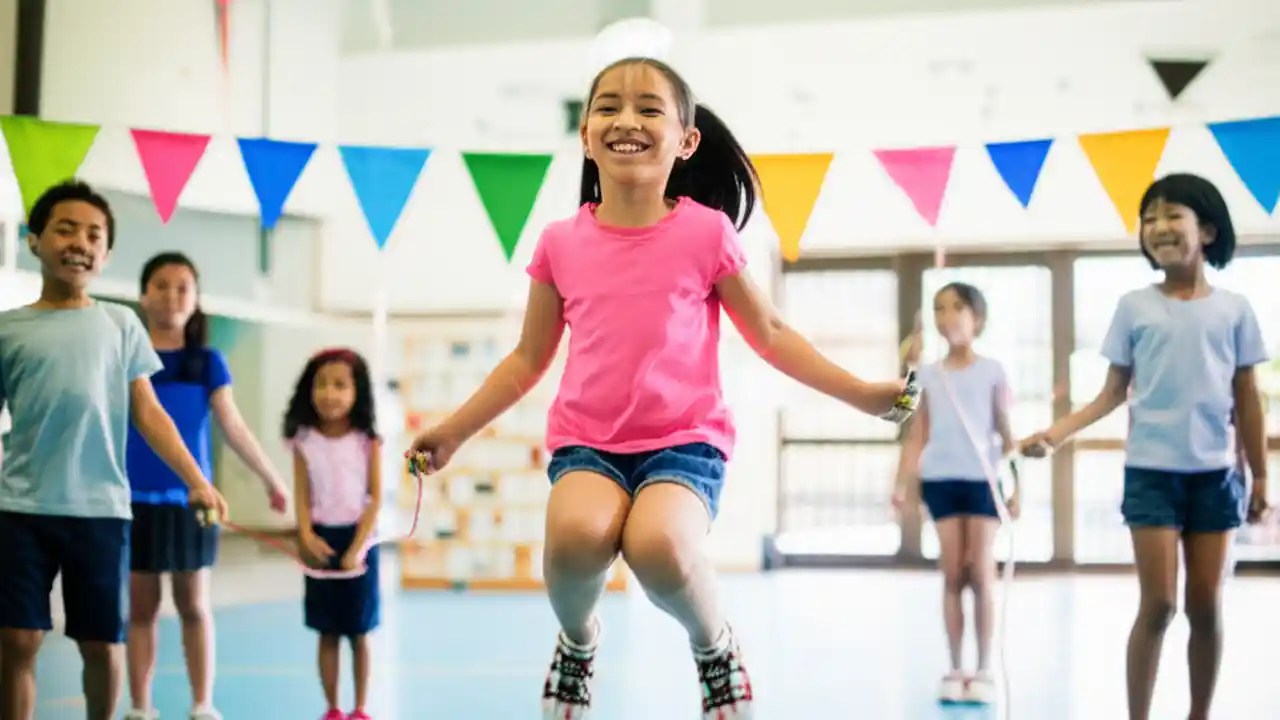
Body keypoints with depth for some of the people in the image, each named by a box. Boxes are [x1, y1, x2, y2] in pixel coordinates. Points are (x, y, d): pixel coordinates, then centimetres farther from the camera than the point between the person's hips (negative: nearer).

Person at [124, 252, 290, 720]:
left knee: (193, 605, 6)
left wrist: (271, 480, 4)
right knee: (141, 606, 7)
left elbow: (234, 428, 4)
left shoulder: (207, 362, 2)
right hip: (135, 497, 0)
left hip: (189, 497, 0)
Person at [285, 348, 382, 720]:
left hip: (357, 540, -1)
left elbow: (375, 498, -8)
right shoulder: (304, 441, -2)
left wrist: (357, 548, -15)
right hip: (322, 541, 1)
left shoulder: (367, 441, -7)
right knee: (327, 633, 8)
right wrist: (307, 537, -15)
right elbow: (302, 496, -1)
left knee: (359, 633, 7)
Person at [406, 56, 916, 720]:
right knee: (576, 534, -32)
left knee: (660, 546, -34)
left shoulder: (705, 231, 0)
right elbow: (528, 358, 14)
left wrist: (861, 393, 0)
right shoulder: (561, 243, 5)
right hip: (586, 442, 2)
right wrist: (453, 430, 9)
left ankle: (714, 643, 1)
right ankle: (578, 639, 4)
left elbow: (769, 334, 7)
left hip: (684, 440, -2)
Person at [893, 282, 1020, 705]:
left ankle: (983, 671, 8)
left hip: (983, 479, -2)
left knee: (981, 575, 0)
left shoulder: (992, 372, 2)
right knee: (952, 575, 4)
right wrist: (902, 483, -2)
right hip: (940, 479, 2)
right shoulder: (929, 375, 8)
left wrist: (1015, 486, -2)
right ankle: (955, 670, 10)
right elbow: (917, 435, 7)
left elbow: (1007, 433, 2)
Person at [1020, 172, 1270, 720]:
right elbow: (1114, 392, 3)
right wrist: (1055, 433, -9)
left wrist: (1260, 477, 6)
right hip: (1151, 472, -1)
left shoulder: (1233, 310, 3)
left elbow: (1247, 401, 7)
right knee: (1158, 605, -4)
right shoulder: (1134, 307, 2)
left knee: (1207, 606, 6)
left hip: (1214, 473, 2)